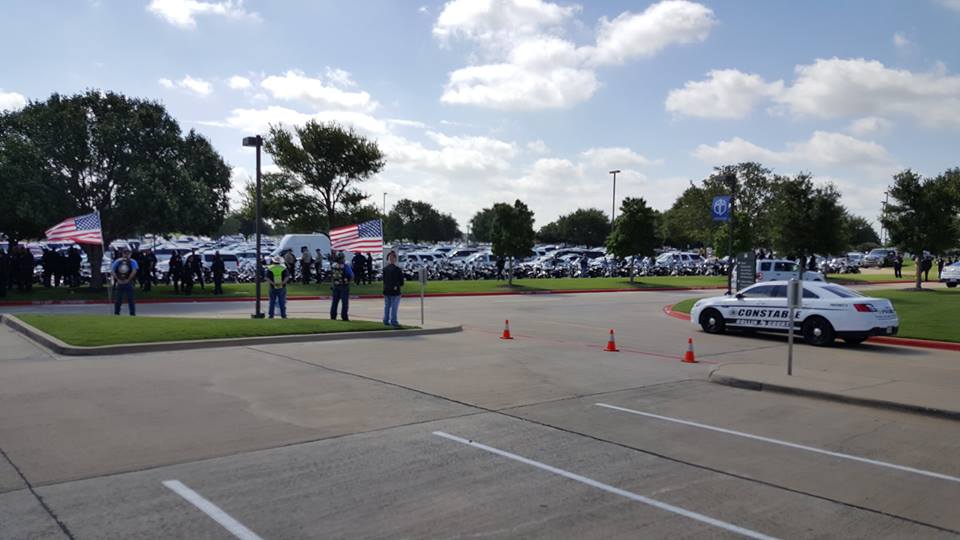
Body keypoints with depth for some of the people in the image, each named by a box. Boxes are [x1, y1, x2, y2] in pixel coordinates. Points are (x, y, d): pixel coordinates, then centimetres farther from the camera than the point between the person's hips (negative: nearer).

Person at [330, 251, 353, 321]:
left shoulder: (333, 265, 1)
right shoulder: (345, 266, -16)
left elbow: (331, 276, 10)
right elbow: (351, 275, -15)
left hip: (335, 286, 5)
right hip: (344, 286, -5)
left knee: (335, 301, 13)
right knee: (345, 302, 1)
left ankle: (333, 316, 16)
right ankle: (344, 316, -1)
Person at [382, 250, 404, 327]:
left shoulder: (385, 269, 2)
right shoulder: (397, 269, -12)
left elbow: (384, 279, 6)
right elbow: (401, 280, -8)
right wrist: (399, 285, 10)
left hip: (386, 290, 5)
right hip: (395, 291, -5)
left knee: (387, 306, 14)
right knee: (394, 307, -1)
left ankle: (386, 321, 19)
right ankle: (393, 322, -1)